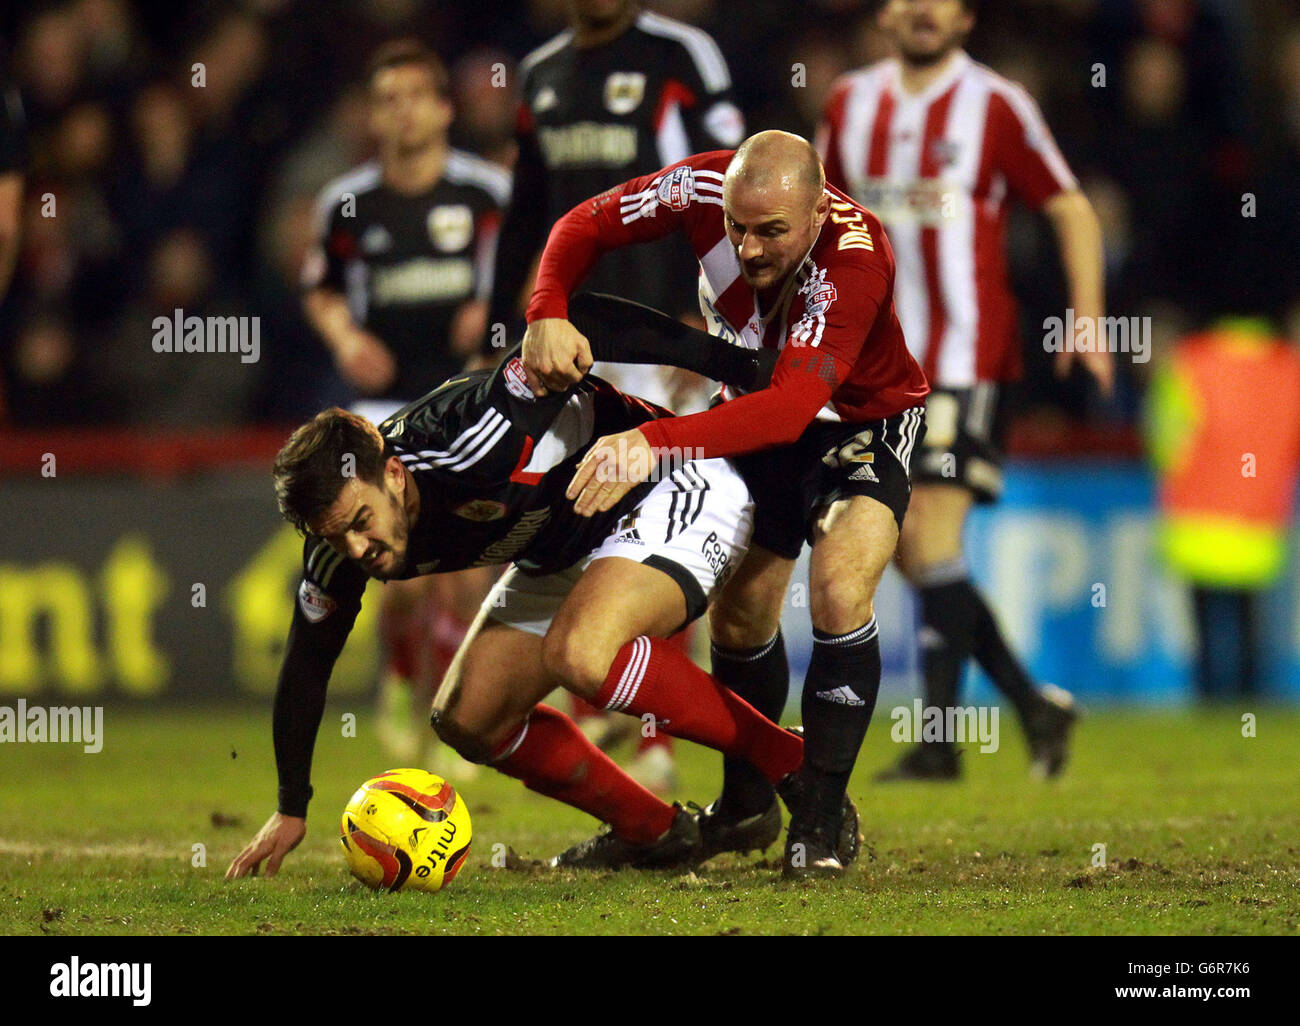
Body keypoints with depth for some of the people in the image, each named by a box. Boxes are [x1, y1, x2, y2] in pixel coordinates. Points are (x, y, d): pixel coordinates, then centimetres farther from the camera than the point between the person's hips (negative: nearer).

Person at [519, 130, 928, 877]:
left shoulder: (855, 258, -40)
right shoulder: (706, 187, -28)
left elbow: (792, 406, -51)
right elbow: (586, 226, -11)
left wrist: (656, 442, -62)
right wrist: (548, 313, -33)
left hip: (864, 421, -4)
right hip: (756, 415, 5)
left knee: (840, 591, -25)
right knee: (740, 614, 6)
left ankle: (821, 822, -12)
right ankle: (747, 805, 31)